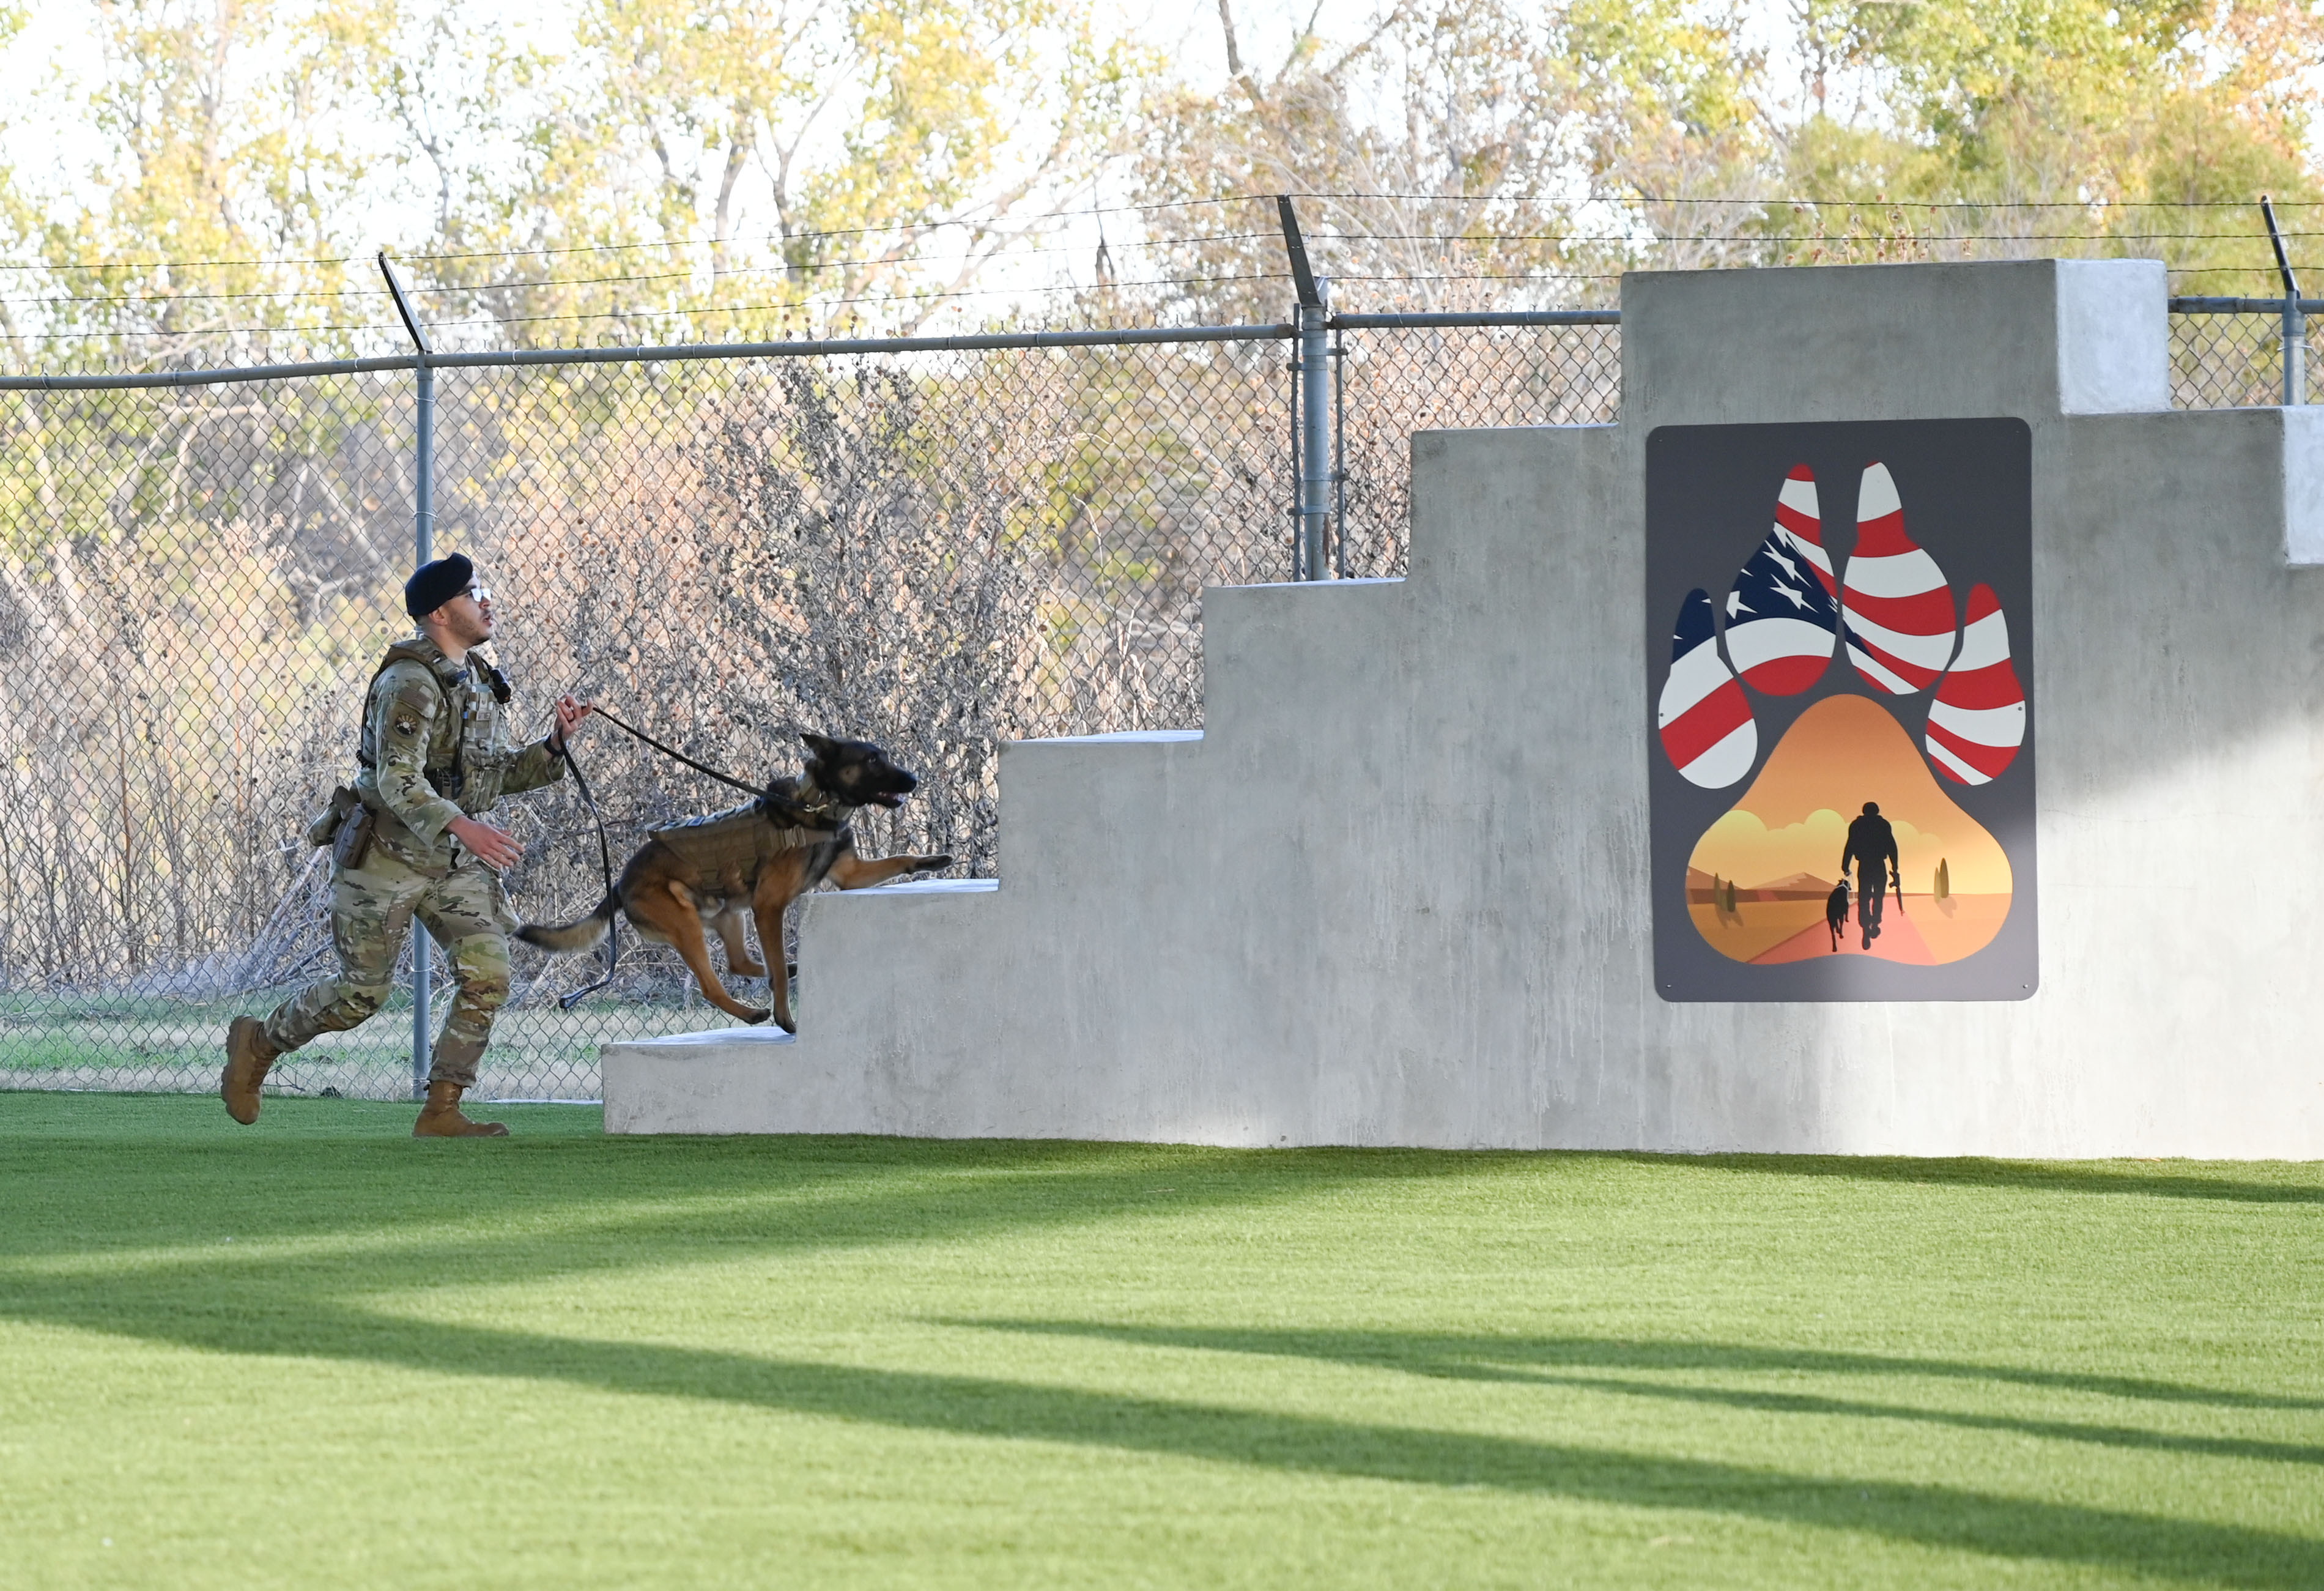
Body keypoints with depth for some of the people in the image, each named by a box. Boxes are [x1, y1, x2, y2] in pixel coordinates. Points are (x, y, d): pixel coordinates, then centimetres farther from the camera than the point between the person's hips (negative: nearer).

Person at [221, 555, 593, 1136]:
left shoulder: (478, 681, 9)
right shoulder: (410, 685, -19)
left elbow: (500, 774, 15)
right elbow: (398, 783, -29)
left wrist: (555, 744, -1)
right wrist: (461, 826, -41)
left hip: (454, 864, 7)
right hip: (387, 855, -7)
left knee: (488, 976, -9)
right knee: (362, 992, -1)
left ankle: (441, 1111, -4)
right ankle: (258, 1043, 24)